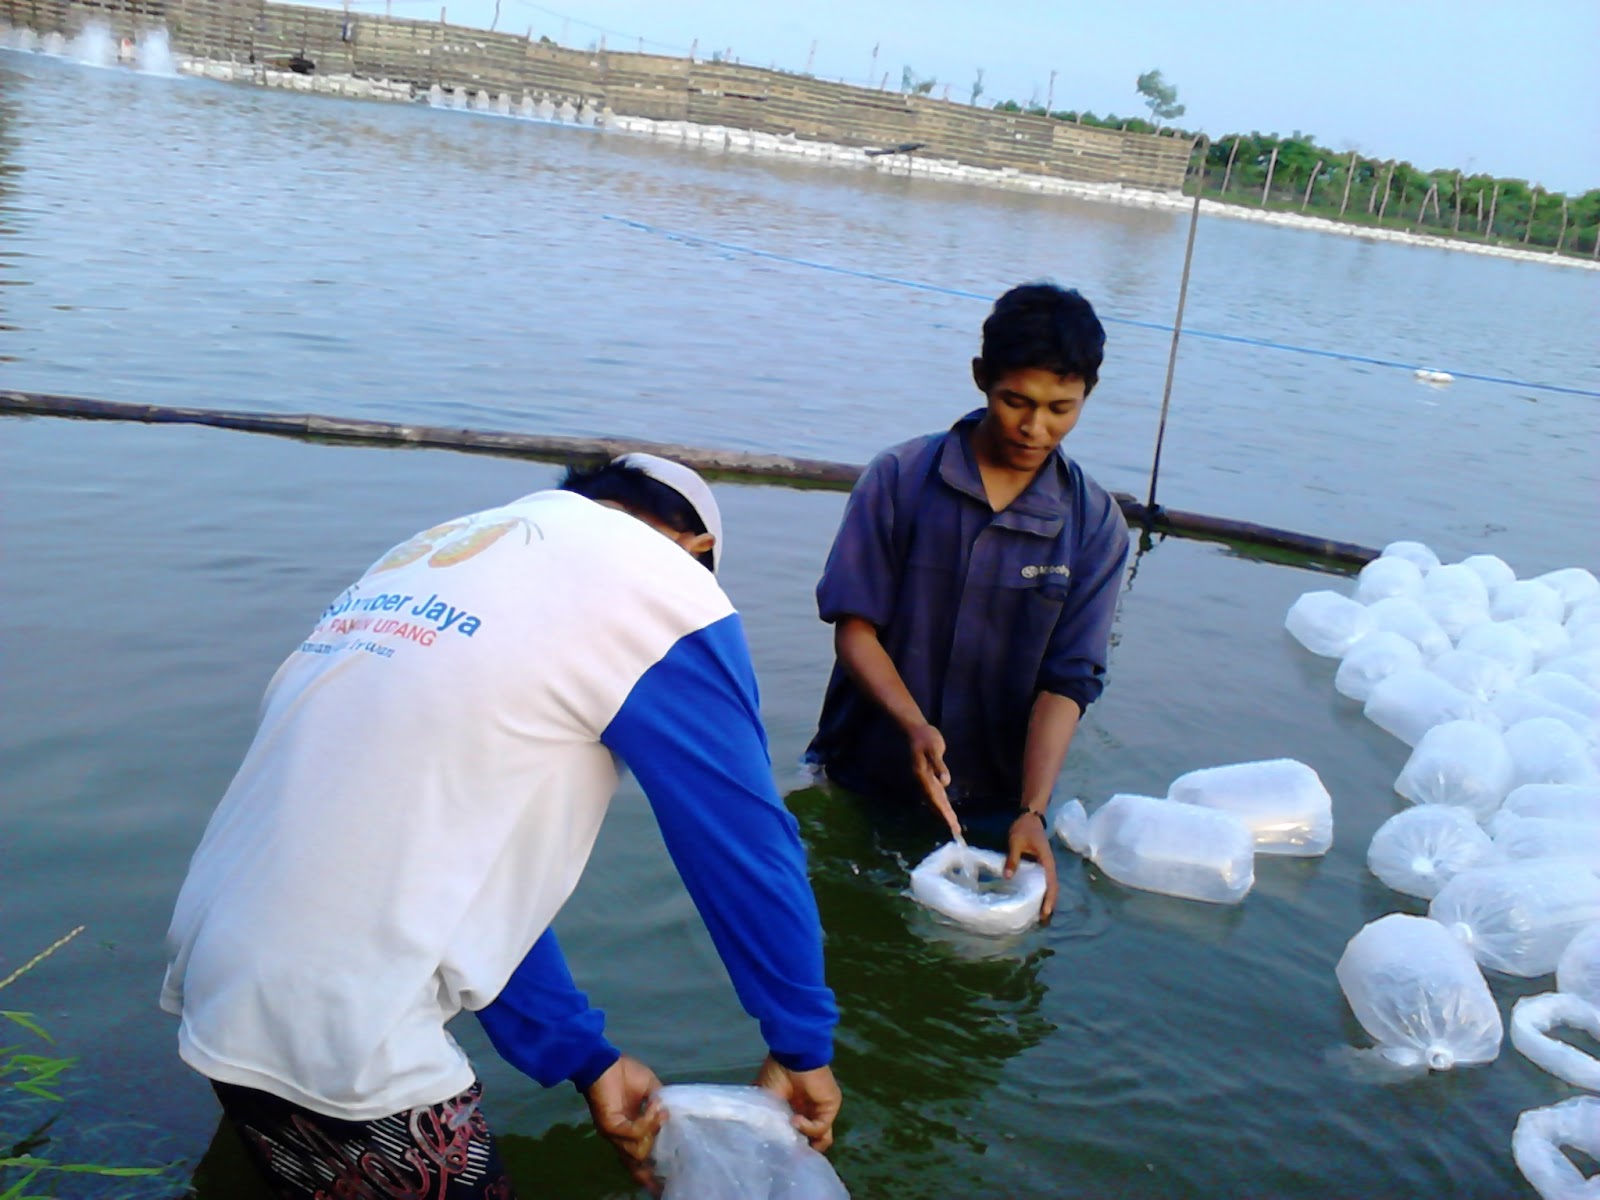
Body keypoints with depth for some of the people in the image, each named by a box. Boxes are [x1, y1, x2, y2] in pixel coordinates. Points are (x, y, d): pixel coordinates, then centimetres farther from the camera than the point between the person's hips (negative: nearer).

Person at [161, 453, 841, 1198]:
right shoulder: (656, 580, -7)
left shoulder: (437, 558, 16)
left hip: (222, 991, 8)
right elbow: (745, 845, -2)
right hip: (338, 1044, -8)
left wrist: (587, 1061, 16)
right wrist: (803, 1049, 12)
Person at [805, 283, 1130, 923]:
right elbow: (854, 625, -11)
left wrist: (1031, 813, -20)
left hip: (989, 803, 1)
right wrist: (913, 725, -27)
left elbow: (1067, 680, -9)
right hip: (862, 789, 0)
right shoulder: (898, 479, -9)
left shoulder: (1095, 525, -6)